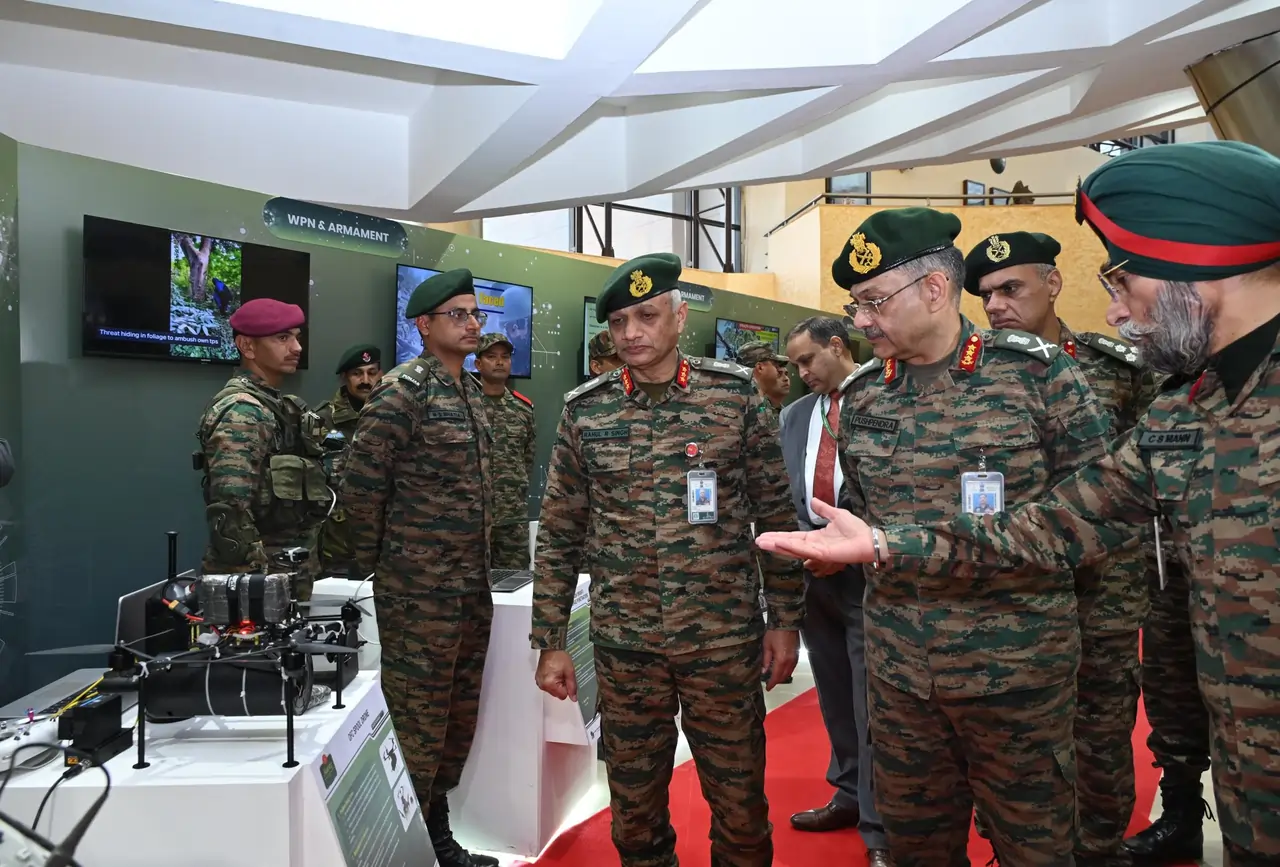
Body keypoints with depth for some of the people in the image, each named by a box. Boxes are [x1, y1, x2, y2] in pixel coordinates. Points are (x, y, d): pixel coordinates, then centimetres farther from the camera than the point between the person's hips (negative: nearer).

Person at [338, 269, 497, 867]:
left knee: (459, 716, 17)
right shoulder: (403, 390, -13)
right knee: (418, 722, 3)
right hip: (420, 592, -8)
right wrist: (377, 567, -4)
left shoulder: (471, 391, 12)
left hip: (473, 588, 8)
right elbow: (359, 487, -14)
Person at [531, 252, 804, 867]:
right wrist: (549, 641, 3)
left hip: (726, 637, -1)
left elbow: (777, 514, 1)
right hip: (623, 644, 2)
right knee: (635, 815, 15)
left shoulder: (737, 394, -3)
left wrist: (785, 617, 1)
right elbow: (558, 537, 4)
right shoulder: (584, 412, 0)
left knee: (741, 810, 13)